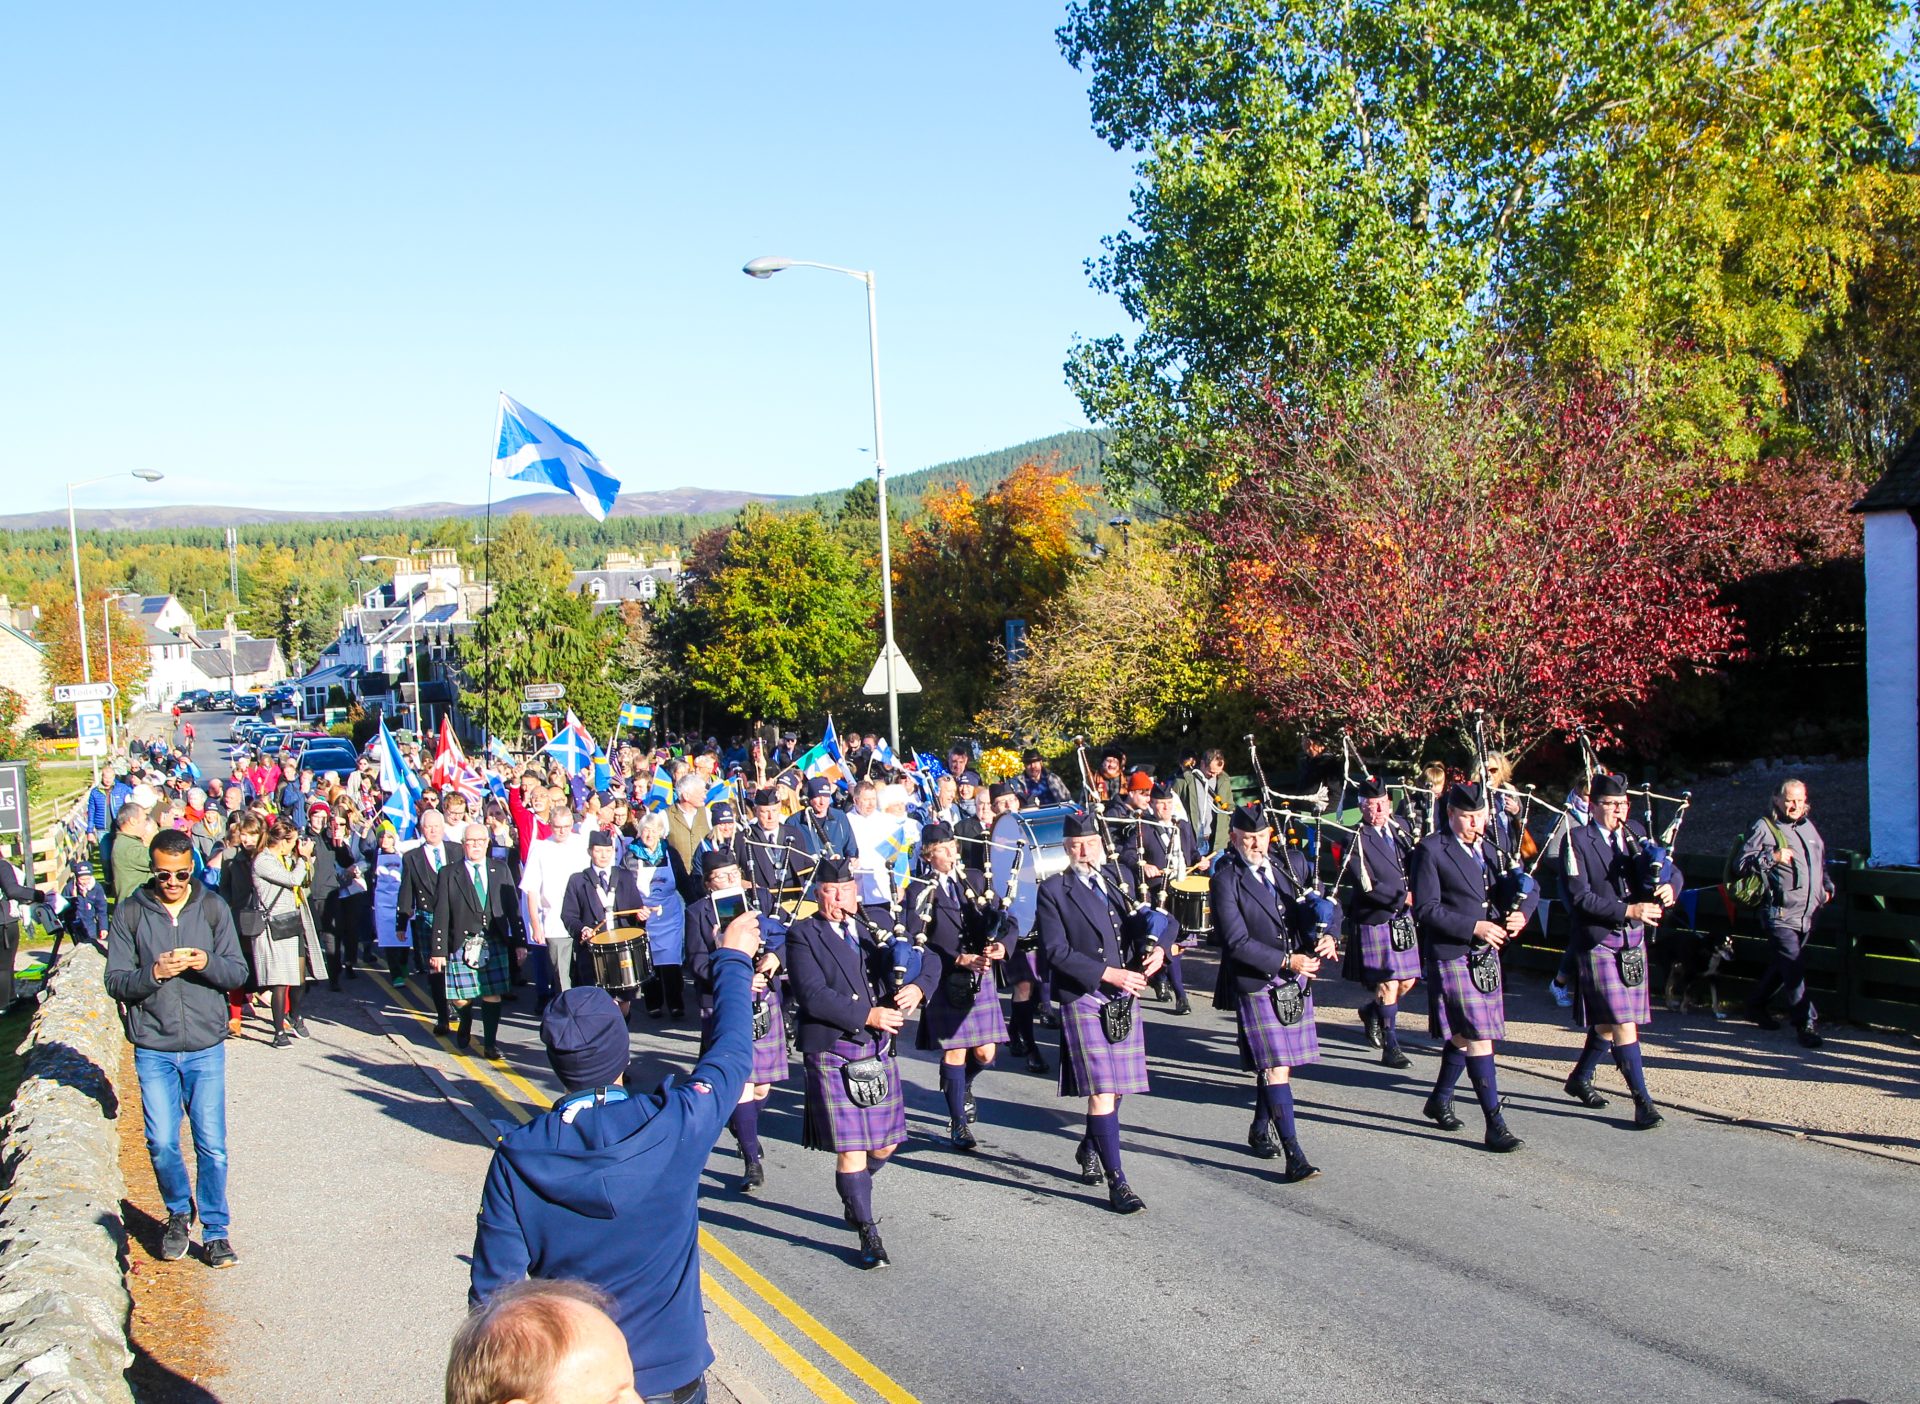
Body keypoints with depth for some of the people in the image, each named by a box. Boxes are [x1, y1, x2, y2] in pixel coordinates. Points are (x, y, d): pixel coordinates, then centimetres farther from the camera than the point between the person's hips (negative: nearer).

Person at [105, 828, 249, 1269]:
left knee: (212, 1145, 0)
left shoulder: (213, 908, 1)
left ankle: (215, 1230, 14)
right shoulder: (129, 913, -1)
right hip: (153, 1050, 0)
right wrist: (154, 973, -20)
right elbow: (116, 982, -2)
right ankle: (179, 1213, 28)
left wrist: (207, 963, -19)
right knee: (162, 1143, 2)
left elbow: (238, 972, 1)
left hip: (206, 1048, 0)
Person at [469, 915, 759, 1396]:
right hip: (671, 1370, 0)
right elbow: (731, 1052, 0)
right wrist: (733, 959, 15)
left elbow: (492, 1288, -14)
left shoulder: (516, 1160, -18)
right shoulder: (677, 1125, -18)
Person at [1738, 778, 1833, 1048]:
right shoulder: (1763, 827, -6)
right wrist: (1772, 857, -23)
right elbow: (1743, 863, -11)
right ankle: (1806, 1023, -8)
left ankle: (1756, 1006, 32)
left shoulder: (1808, 826, 16)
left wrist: (1826, 887, 18)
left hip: (1808, 913, 7)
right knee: (1794, 967, -12)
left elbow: (1821, 861, 30)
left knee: (1782, 963, 16)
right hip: (1780, 913, -7)